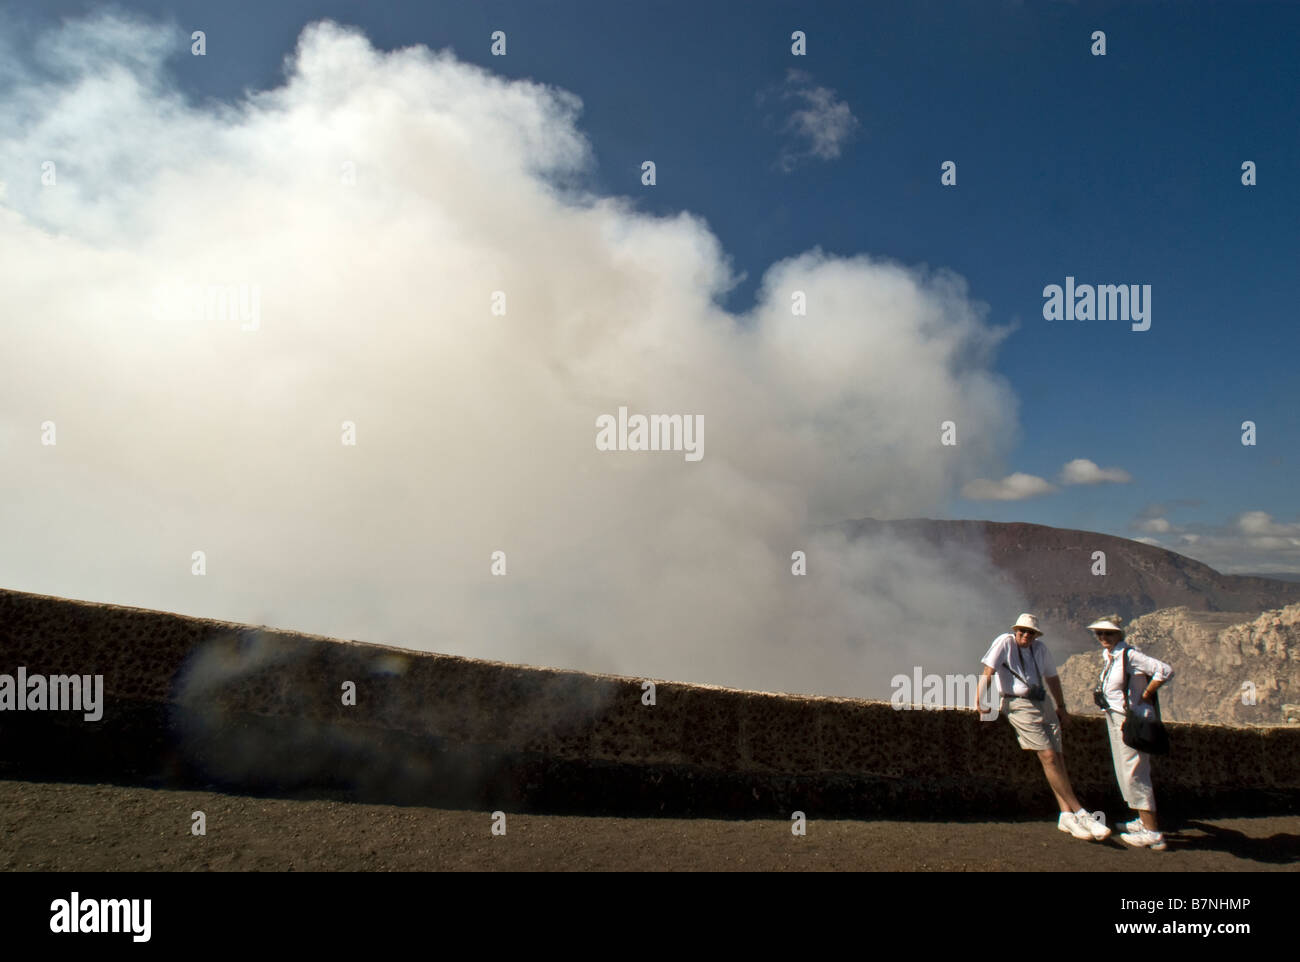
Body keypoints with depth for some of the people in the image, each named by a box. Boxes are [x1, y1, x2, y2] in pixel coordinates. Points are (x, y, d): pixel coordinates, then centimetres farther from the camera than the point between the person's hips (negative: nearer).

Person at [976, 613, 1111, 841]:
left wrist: (1061, 707, 28)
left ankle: (1066, 816, 2)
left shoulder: (1040, 648, 12)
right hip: (1019, 705, -6)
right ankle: (1081, 813, -9)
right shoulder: (1005, 642, -6)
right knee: (1048, 757, -12)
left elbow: (1052, 677, 25)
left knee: (1058, 756, -1)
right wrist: (980, 701, -20)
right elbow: (988, 671, -13)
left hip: (1043, 703, 7)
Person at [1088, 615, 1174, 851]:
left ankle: (1152, 834, -1)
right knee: (1125, 772, 16)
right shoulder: (1109, 656, 10)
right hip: (1116, 719, 10)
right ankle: (1144, 821, 29)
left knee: (1134, 774, -7)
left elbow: (1165, 671, -26)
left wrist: (1144, 696, -18)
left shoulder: (1129, 655, -18)